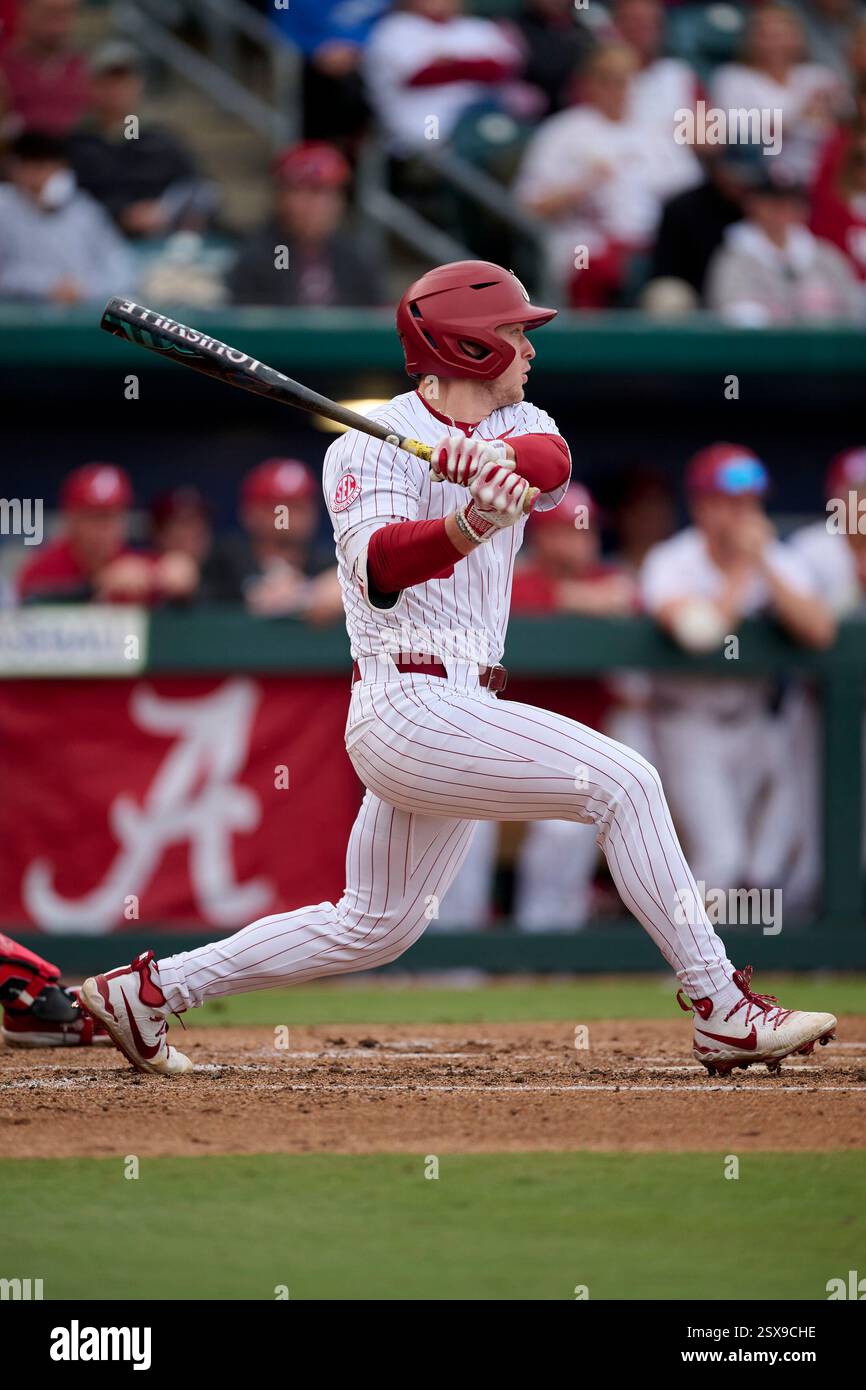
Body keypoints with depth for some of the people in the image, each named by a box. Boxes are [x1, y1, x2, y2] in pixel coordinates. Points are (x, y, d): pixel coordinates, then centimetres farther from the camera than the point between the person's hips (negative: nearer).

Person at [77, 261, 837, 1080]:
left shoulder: (517, 430, 12)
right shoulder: (368, 450, -10)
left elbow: (553, 461, -13)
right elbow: (378, 568, -28)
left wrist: (498, 456, -35)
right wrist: (468, 527, -47)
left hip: (455, 714, 9)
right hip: (411, 704, -9)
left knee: (373, 927, 15)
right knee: (622, 783, -15)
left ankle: (149, 990, 22)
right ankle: (723, 1012, -14)